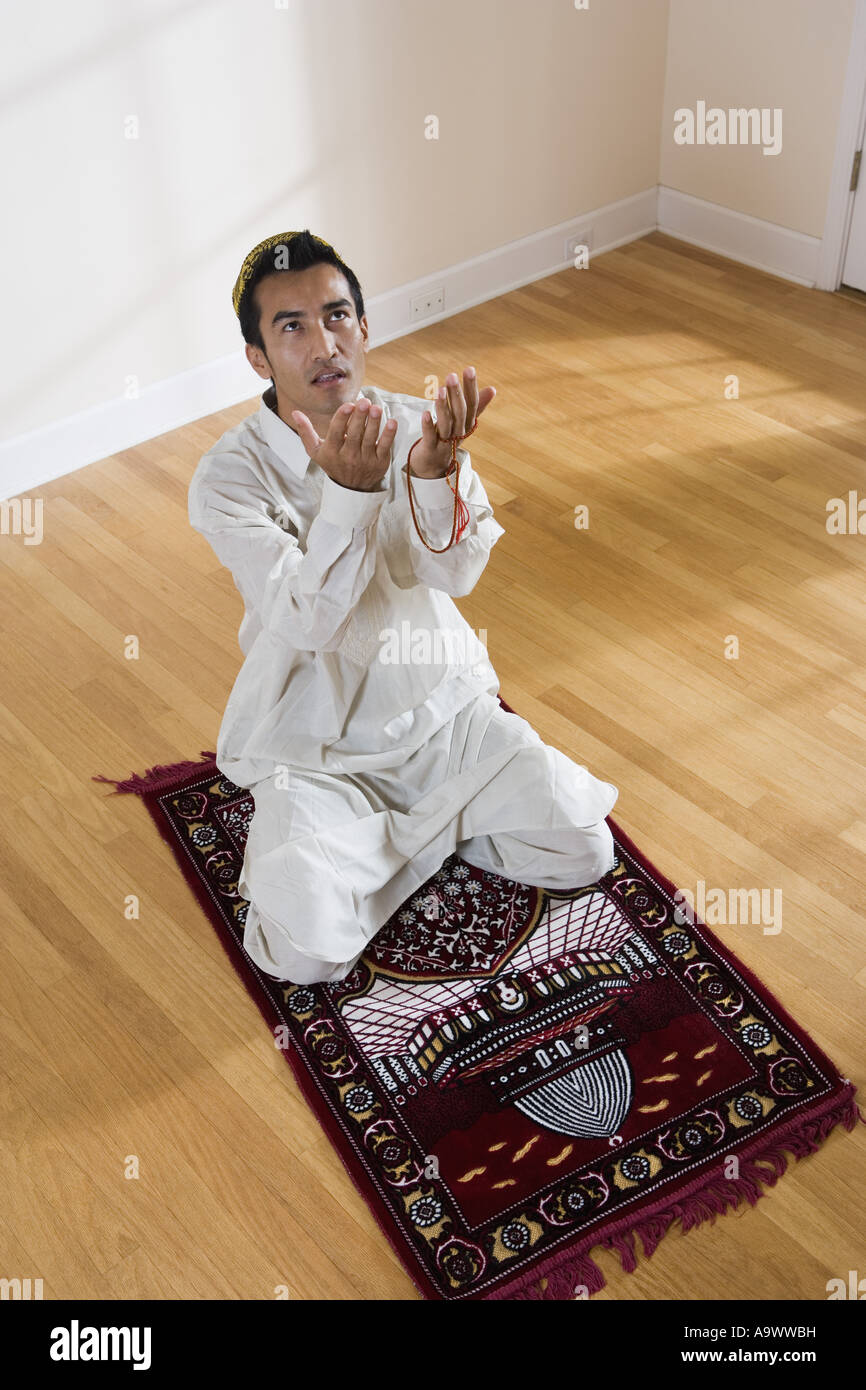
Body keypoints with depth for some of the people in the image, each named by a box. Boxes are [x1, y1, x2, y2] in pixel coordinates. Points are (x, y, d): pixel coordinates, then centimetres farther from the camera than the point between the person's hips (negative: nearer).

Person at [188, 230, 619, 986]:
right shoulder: (229, 476, -18)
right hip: (315, 746, -3)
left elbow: (457, 575, -20)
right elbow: (310, 623, -27)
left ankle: (408, 827, 16)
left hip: (441, 704, 3)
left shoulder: (418, 426, -7)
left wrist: (433, 473, -40)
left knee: (584, 853, -6)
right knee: (306, 952, -18)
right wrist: (348, 490, -41)